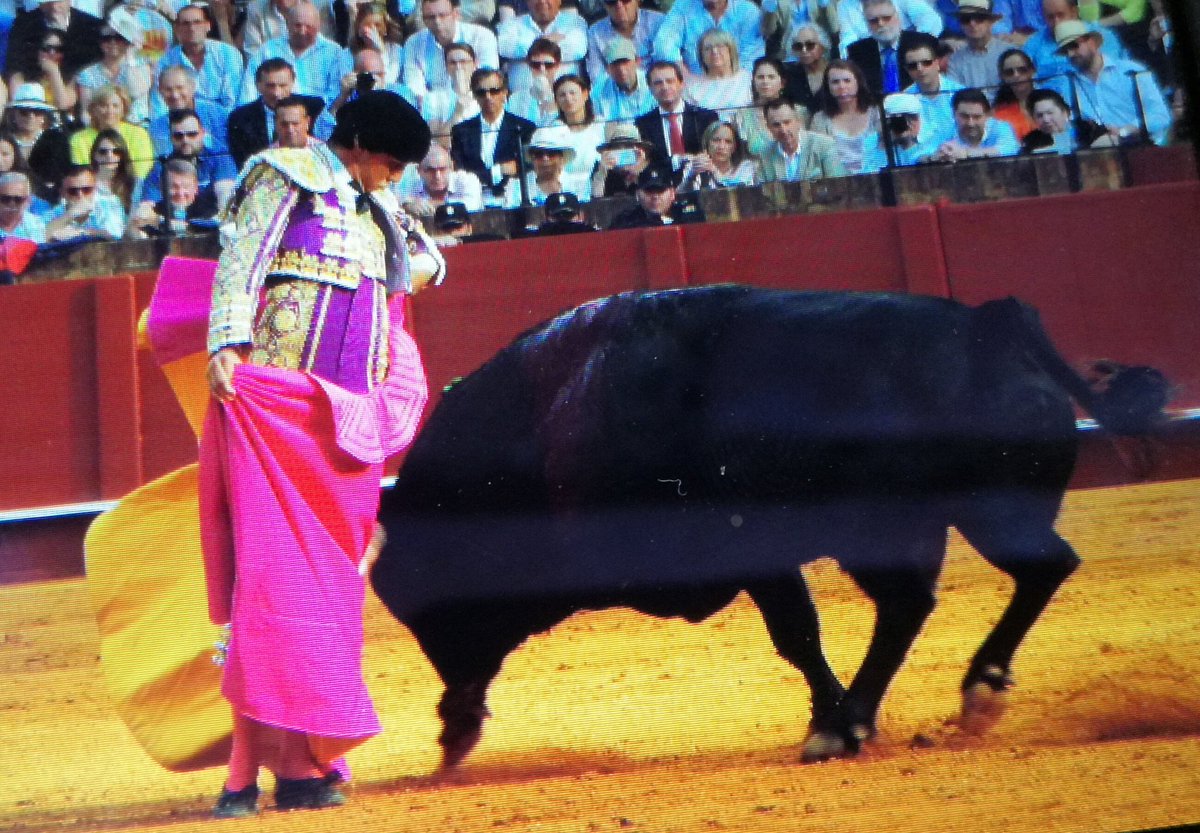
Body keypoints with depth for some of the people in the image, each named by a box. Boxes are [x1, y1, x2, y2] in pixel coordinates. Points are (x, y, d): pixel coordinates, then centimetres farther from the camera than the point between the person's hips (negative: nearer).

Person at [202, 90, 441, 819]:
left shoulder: (375, 204, 23)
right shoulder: (290, 176, 5)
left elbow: (427, 259, 41)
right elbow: (240, 263, -7)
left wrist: (408, 267, 20)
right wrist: (228, 345, -19)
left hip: (350, 416, 7)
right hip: (276, 398, -7)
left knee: (334, 575, 4)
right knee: (269, 566, -11)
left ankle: (307, 763, 10)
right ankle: (251, 770, -8)